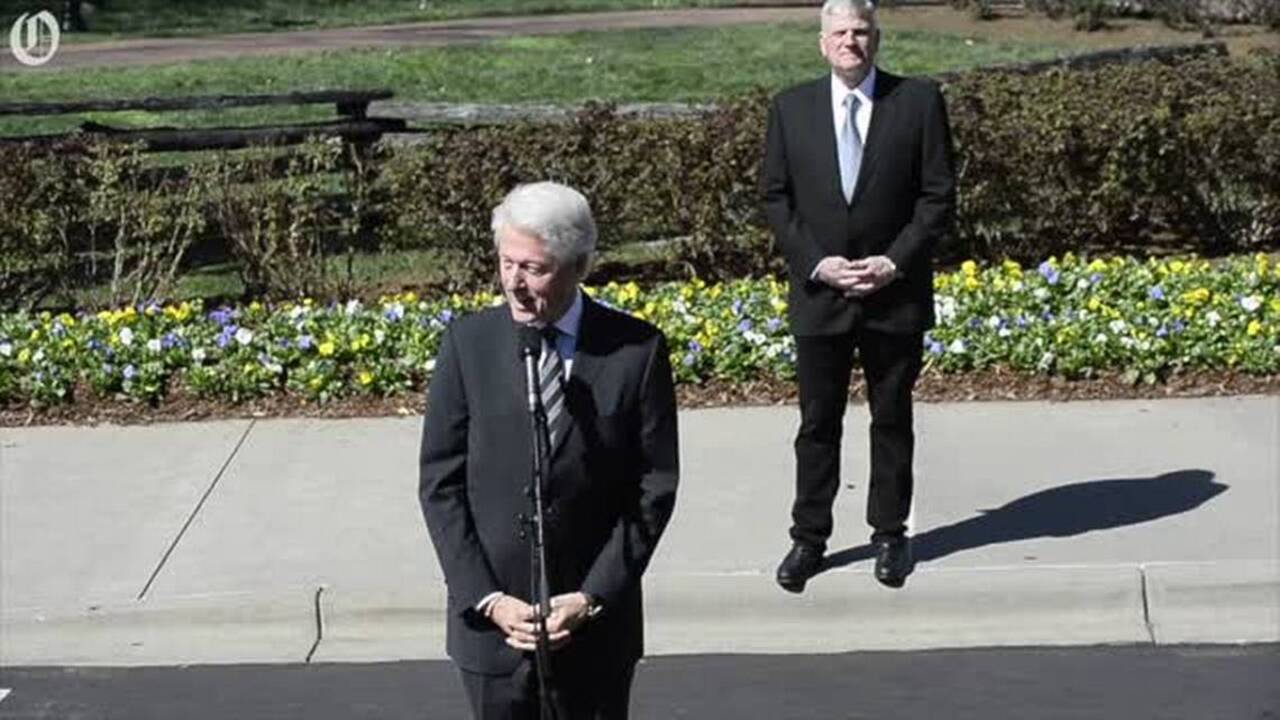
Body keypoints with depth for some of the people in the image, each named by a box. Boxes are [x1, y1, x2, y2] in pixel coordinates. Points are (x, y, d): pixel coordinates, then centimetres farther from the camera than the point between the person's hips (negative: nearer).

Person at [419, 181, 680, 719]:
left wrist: (592, 598, -10)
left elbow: (655, 485, -4)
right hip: (491, 618, 1)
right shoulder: (467, 343, -3)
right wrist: (486, 598, -9)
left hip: (597, 621, 0)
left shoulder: (637, 350, -7)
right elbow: (439, 482, -1)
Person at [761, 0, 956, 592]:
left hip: (895, 293, -1)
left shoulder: (918, 101, -2)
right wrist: (816, 263, -9)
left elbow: (938, 195, -2)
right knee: (817, 423, 8)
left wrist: (895, 261, -13)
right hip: (818, 292, 1)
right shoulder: (791, 108, 3)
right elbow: (776, 197, 3)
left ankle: (889, 535, 24)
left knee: (891, 419, 11)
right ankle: (808, 537, 19)